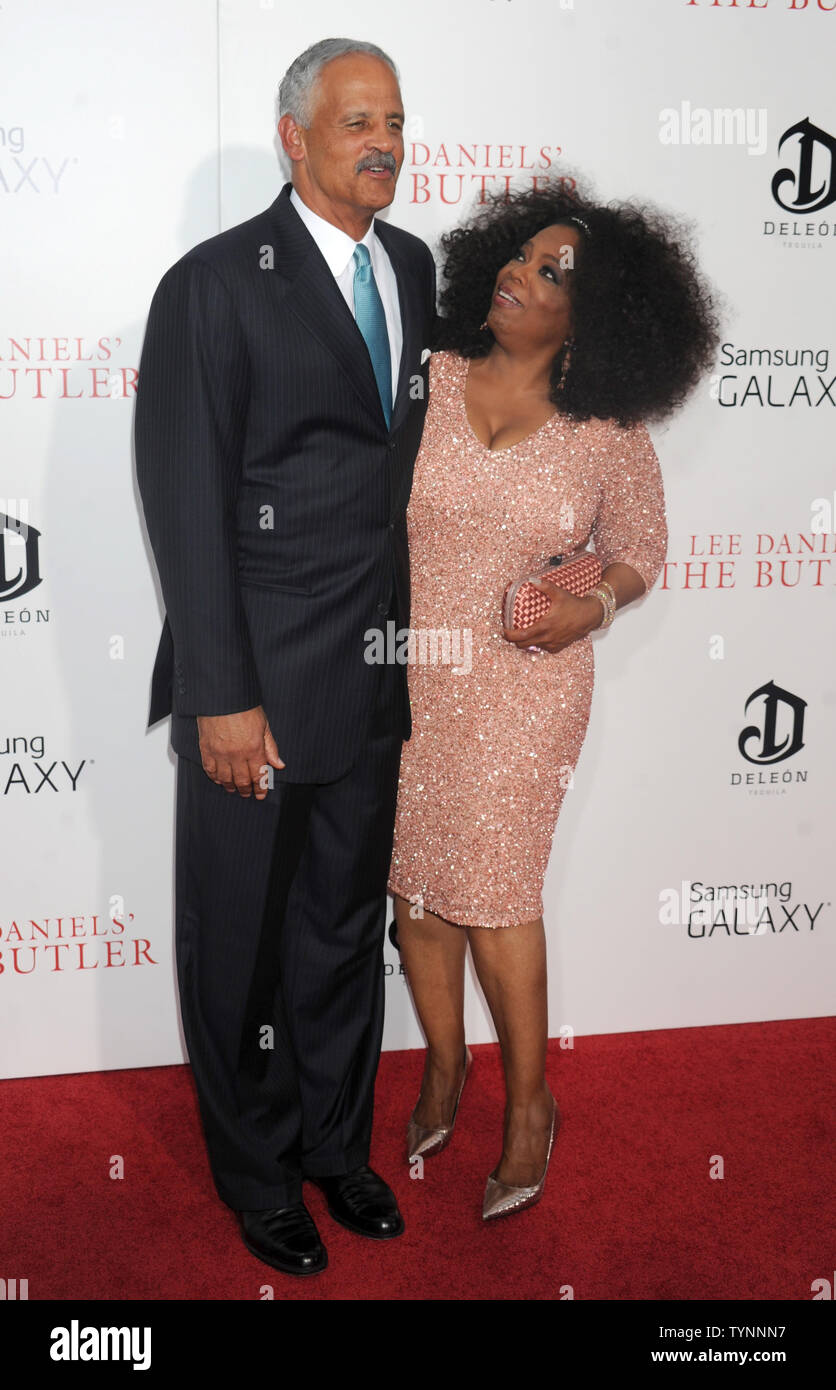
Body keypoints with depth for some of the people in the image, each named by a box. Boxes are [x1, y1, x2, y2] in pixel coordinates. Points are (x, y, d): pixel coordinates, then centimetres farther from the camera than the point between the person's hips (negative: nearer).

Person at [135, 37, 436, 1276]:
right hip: (257, 683, -5)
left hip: (373, 673, 6)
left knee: (347, 925, 19)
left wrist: (410, 634, 8)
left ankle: (338, 1144, 39)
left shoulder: (412, 267, 9)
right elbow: (186, 501, -13)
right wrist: (223, 696, -16)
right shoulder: (214, 285, -11)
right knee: (243, 941, 11)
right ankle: (259, 1174, 33)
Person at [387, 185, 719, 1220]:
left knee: (492, 892, 1)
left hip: (521, 689, -3)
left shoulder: (606, 433, -5)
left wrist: (593, 603, -15)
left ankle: (530, 1100, 24)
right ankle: (444, 1059, 36)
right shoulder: (424, 381, -1)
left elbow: (639, 550, 6)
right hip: (404, 676, 3)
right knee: (414, 877, 12)